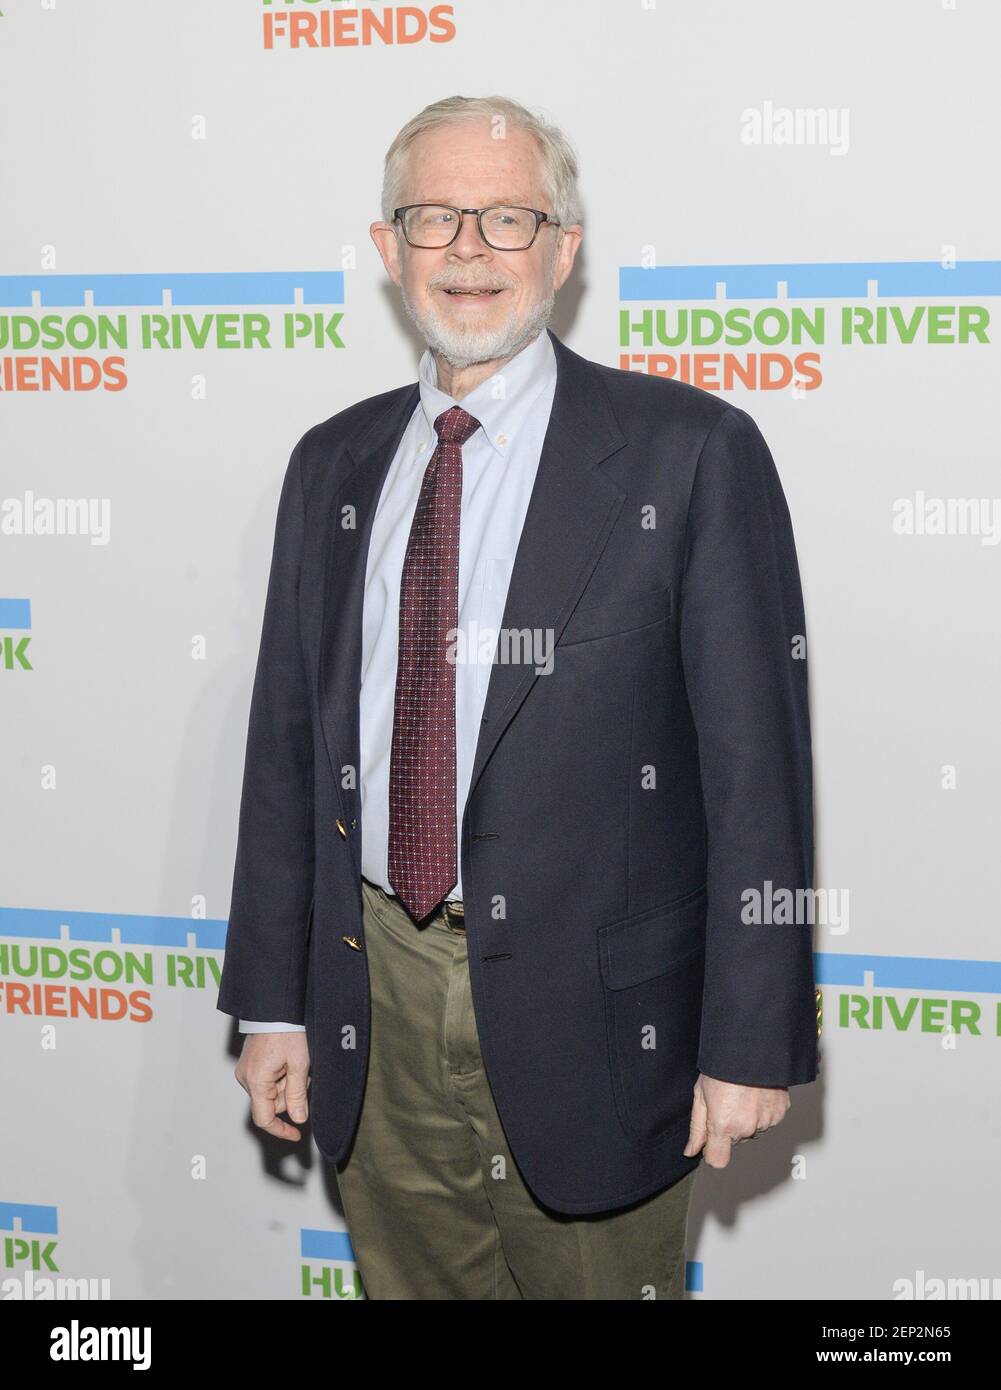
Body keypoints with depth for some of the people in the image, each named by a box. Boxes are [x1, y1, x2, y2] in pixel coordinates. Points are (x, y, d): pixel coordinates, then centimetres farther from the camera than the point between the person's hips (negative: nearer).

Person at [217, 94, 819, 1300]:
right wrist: (273, 1001, 8)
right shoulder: (333, 465, 9)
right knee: (409, 1282, 15)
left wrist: (752, 1040, -11)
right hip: (376, 1001, 4)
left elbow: (756, 762, -9)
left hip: (587, 1015, -4)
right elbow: (286, 741, 11)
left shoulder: (689, 454, -7)